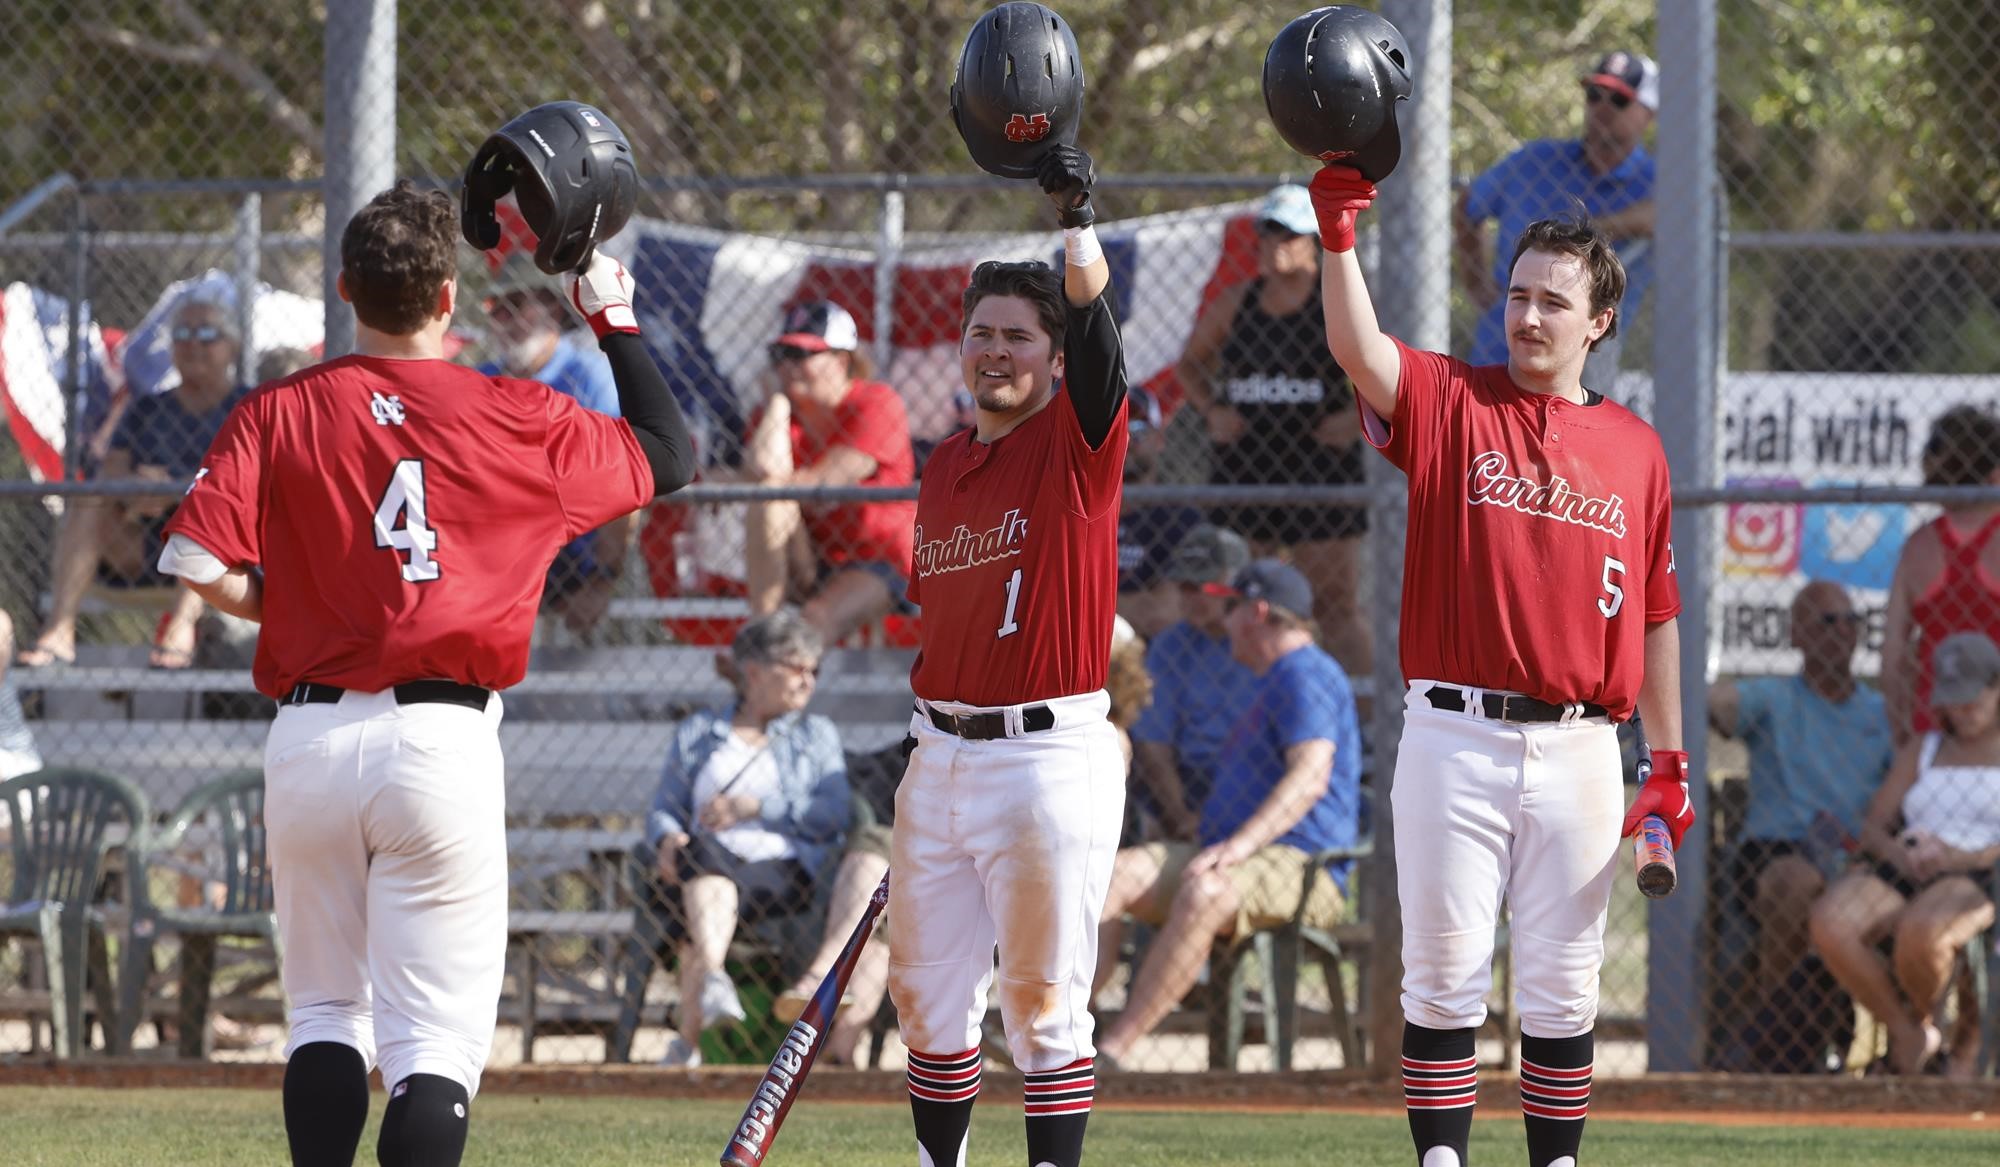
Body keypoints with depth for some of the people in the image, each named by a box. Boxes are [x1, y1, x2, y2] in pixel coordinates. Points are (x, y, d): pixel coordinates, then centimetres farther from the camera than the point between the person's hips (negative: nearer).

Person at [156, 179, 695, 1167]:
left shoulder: (276, 415, 2)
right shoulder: (518, 421, 0)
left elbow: (198, 564, -8)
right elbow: (667, 457, 15)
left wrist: (291, 604, 11)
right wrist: (615, 320, 25)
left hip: (309, 739, 2)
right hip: (444, 742, -2)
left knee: (328, 1013, 16)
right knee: (436, 1038, -2)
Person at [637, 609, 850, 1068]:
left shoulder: (817, 734, 25)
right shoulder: (697, 733, 28)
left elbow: (833, 815, 8)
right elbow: (663, 808, 19)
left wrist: (756, 807, -4)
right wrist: (667, 838, -6)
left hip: (784, 871, -1)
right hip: (703, 868, 1)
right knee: (702, 851, -38)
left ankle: (689, 1039, -55)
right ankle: (712, 980, -64)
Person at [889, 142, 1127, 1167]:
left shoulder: (1079, 441, -4)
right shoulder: (945, 467, 14)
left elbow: (1093, 318, -22)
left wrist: (1077, 218, -36)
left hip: (1049, 759, -7)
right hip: (944, 755, 7)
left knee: (1042, 1005, -4)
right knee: (928, 994, 12)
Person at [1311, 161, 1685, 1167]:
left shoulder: (1634, 449, 10)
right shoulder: (1452, 404, 4)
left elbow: (1656, 615, 13)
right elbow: (1357, 349, -16)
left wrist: (1670, 765, 11)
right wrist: (1337, 232, -31)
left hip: (1579, 748, 2)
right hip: (1454, 737, -2)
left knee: (1561, 987, 6)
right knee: (1443, 977, 0)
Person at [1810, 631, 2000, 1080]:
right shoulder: (1921, 751, 25)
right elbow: (1872, 828, 17)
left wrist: (1959, 858, -17)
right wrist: (1899, 853, -7)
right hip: (1900, 875, 5)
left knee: (1920, 929, -41)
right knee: (1830, 923, -30)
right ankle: (1909, 1034, -11)